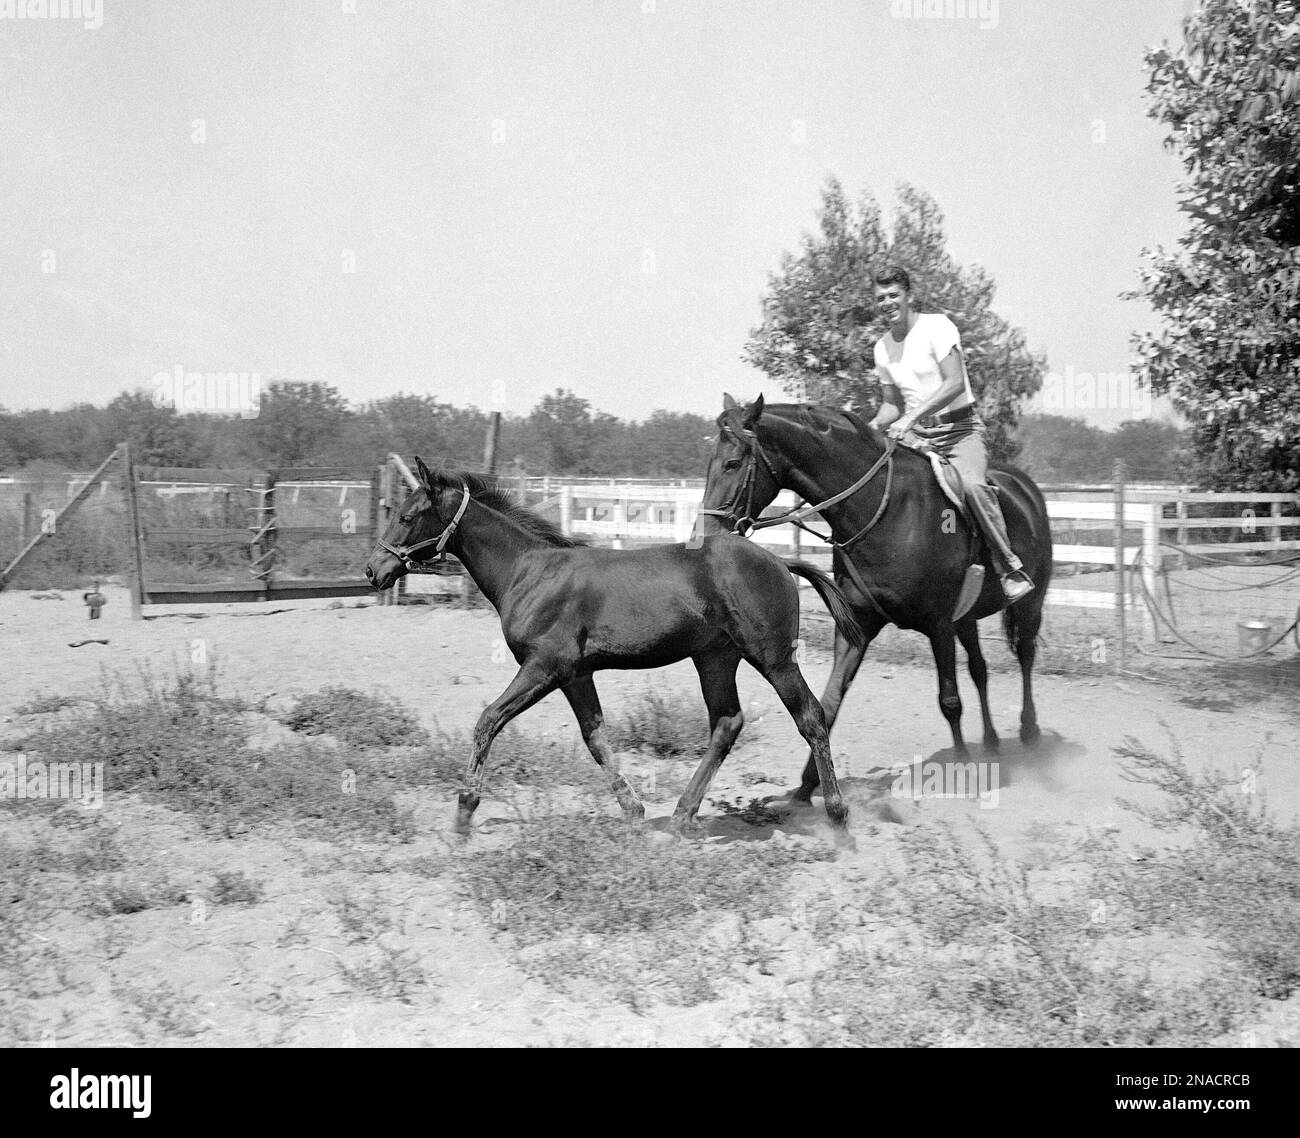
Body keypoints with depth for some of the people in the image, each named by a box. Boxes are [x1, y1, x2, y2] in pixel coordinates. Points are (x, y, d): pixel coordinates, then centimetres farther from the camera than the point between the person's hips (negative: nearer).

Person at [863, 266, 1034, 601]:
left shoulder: (937, 326, -7)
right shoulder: (882, 348, 11)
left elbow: (955, 383, -19)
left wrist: (911, 417, -28)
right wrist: (875, 426, -4)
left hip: (960, 427, -6)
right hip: (915, 435, 6)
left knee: (971, 483, -32)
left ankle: (1010, 568, -24)